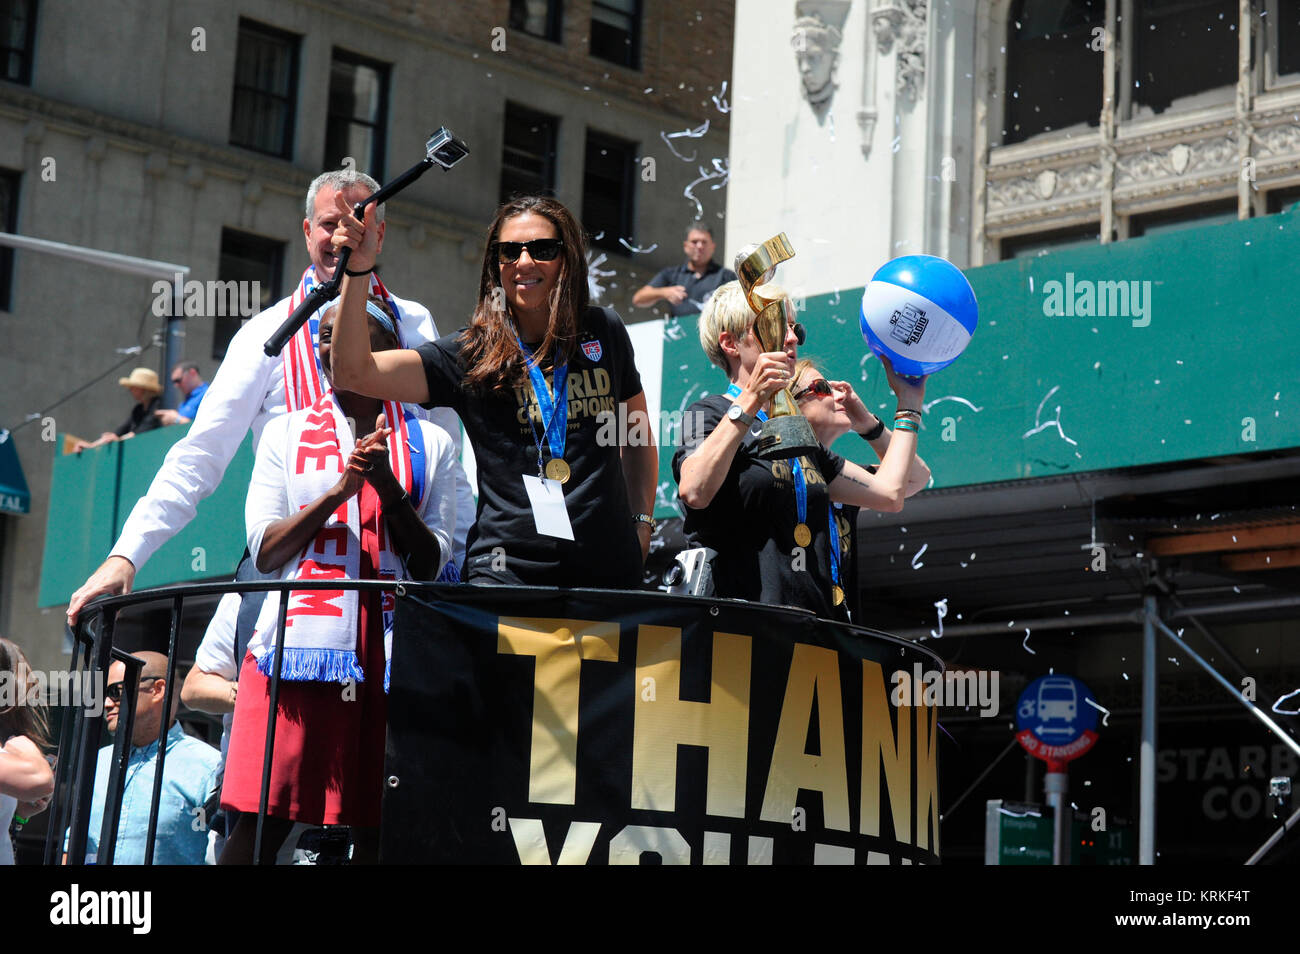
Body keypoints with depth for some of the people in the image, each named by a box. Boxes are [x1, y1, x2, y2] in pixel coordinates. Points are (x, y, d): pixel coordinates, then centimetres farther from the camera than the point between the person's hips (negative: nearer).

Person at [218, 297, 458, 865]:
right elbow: (264, 551, 5)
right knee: (263, 818, -8)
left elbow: (430, 565, 5)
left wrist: (388, 487, -10)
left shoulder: (430, 444, 12)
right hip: (299, 636, 0)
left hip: (390, 647, 0)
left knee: (376, 824, -3)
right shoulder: (286, 434, 14)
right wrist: (339, 489, -8)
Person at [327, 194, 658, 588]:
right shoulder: (469, 355, 3)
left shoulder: (604, 333, 11)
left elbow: (637, 432, 26)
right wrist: (358, 272, -17)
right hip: (507, 567, -2)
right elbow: (354, 372, -8)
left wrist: (640, 520, 16)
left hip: (608, 567, 3)